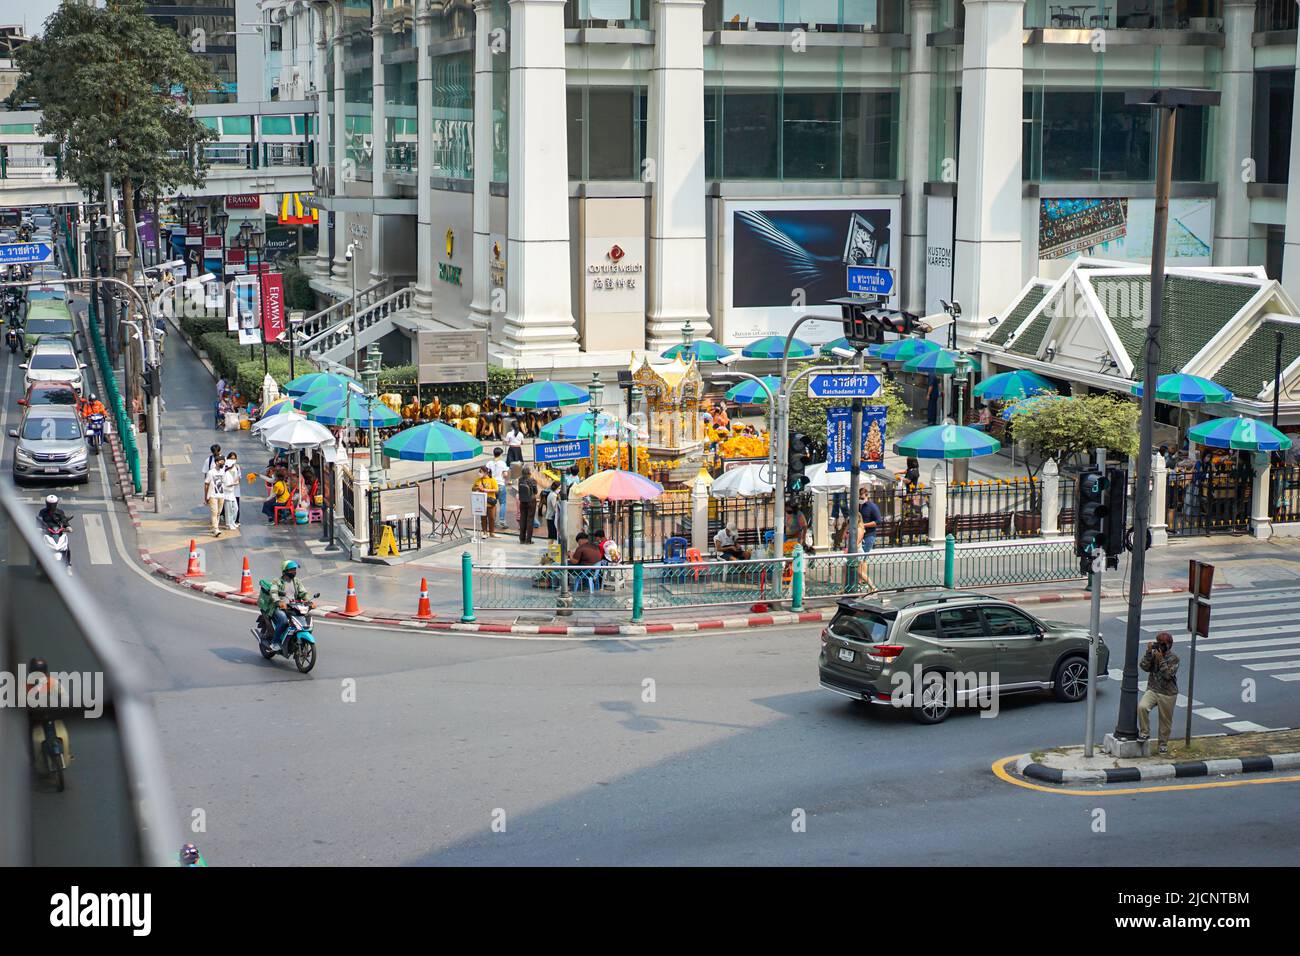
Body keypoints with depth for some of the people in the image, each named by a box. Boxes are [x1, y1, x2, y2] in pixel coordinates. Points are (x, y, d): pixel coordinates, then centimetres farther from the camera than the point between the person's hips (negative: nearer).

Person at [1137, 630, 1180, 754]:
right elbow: (1144, 666, -11)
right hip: (1152, 690, 2)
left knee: (1165, 720, 8)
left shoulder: (1173, 658, -10)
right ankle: (1145, 732, -8)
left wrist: (1161, 660, -25)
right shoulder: (1153, 654, 1)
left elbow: (1168, 675, -20)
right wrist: (1149, 652, -19)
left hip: (1168, 694, -2)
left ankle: (1163, 744, 28)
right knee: (1142, 707, -25)